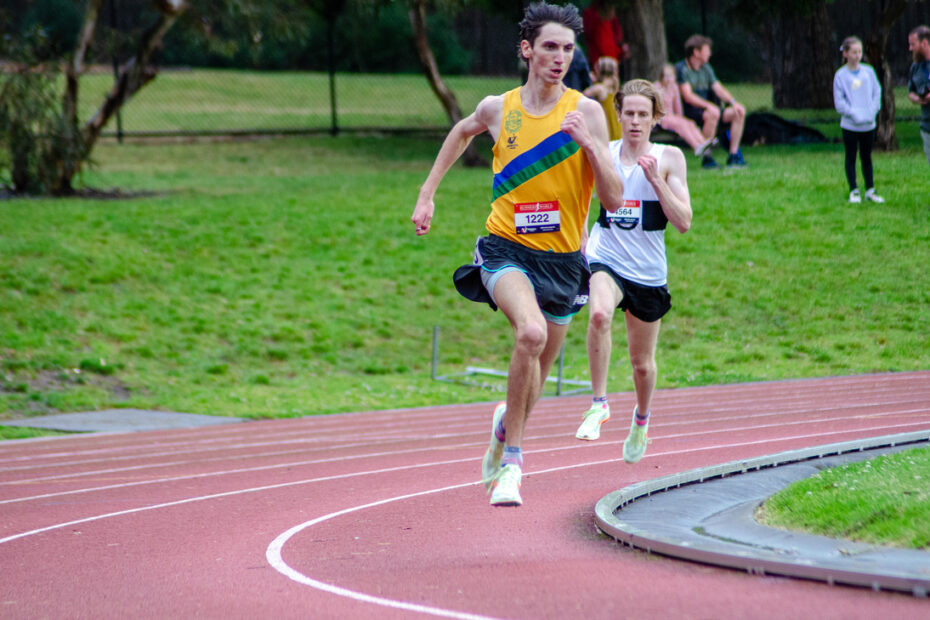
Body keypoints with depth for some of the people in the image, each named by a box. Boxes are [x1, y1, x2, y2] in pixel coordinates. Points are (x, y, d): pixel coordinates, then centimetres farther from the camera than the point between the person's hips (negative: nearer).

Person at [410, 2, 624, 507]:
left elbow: (614, 200, -9)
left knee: (536, 372, 15)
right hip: (506, 250, -2)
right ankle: (512, 460, -17)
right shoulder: (498, 109, -2)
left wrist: (589, 143, -23)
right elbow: (464, 130, 24)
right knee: (531, 332, -31)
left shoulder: (585, 112, -6)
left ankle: (505, 428, 49)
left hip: (562, 257, 2)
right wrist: (427, 194, 22)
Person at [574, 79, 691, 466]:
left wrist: (656, 180, -19)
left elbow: (683, 223, -8)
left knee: (642, 362, 14)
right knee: (599, 314, -36)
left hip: (648, 272, 1)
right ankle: (599, 403, -25)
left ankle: (641, 418, 45)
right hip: (606, 259, -1)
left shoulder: (669, 158, -3)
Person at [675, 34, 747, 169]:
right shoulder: (681, 68, -10)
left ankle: (733, 155, -9)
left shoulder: (706, 68, 15)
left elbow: (718, 89, 10)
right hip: (689, 112, -8)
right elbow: (687, 96, -19)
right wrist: (708, 106, -30)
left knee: (739, 112, -8)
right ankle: (707, 157, -31)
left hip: (706, 107, 8)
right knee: (713, 114, -37)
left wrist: (733, 102, -9)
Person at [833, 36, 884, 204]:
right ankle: (854, 191, 11)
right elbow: (839, 102, -6)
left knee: (867, 157, 11)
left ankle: (870, 190, 18)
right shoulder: (840, 75, -5)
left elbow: (877, 93, 7)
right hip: (850, 125, -3)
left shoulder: (868, 71, 4)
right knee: (851, 158, 5)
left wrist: (872, 112, -7)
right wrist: (854, 114, -16)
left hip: (868, 125, 3)